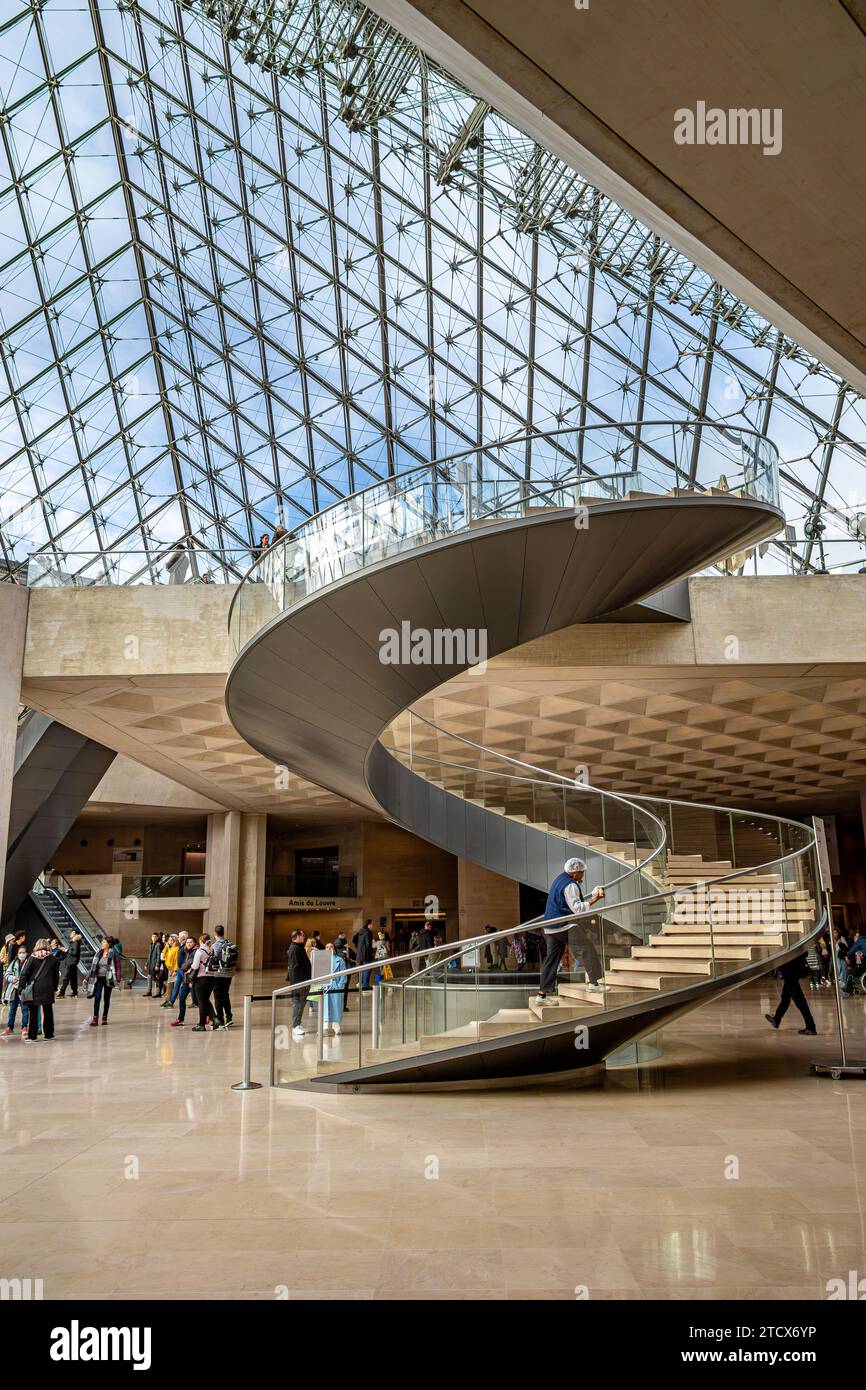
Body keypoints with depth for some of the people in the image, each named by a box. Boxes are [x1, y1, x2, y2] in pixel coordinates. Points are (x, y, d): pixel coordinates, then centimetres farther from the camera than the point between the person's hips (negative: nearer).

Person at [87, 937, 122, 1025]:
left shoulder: (114, 954, -7)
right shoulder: (98, 953, 8)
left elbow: (117, 967, -9)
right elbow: (93, 966, 12)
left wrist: (117, 980, -15)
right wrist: (89, 977, 10)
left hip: (108, 978, -3)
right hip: (98, 978, 3)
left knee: (107, 998, 7)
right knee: (97, 997, -8)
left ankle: (105, 1017, 18)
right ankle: (95, 1018, -9)